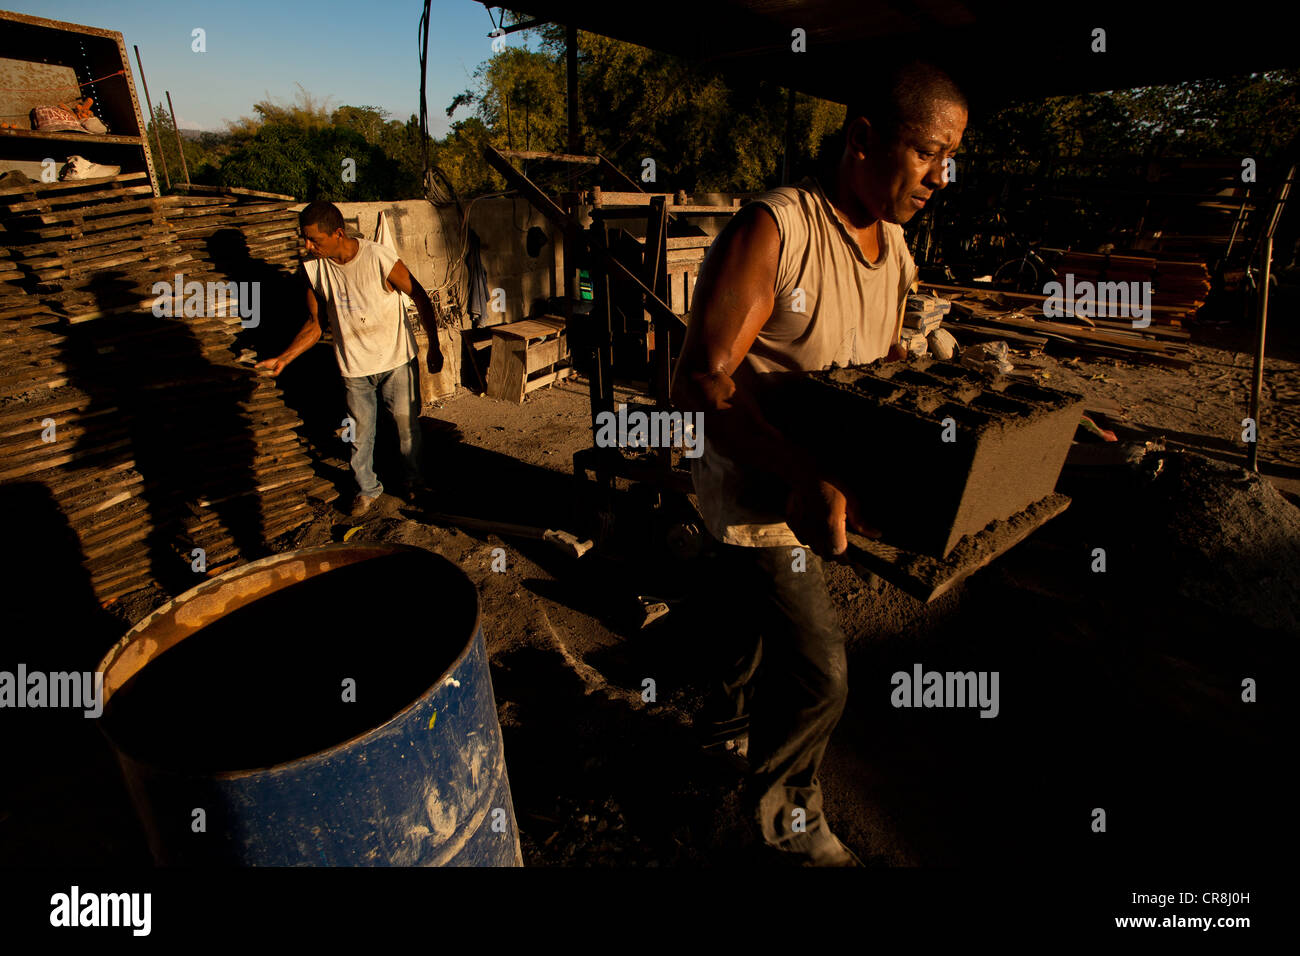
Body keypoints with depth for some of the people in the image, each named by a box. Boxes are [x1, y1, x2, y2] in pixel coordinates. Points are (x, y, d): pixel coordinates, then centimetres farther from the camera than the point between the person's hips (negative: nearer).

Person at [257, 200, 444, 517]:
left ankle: (413, 480, 33)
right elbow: (314, 325, 4)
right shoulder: (312, 269, -7)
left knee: (407, 423, 10)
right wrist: (283, 359, -3)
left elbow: (419, 297, -9)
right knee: (361, 431, 11)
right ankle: (367, 488, 31)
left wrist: (434, 346, -6)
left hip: (396, 360, -3)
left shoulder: (379, 258, -20)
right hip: (354, 366, 3)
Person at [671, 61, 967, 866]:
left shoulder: (894, 248, 3)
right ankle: (789, 819, 28)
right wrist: (802, 480, -40)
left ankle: (730, 716, 57)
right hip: (754, 483, -7)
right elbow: (701, 379, -29)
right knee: (818, 671, -2)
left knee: (755, 613, 28)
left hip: (823, 481, 8)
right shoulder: (773, 231, -23)